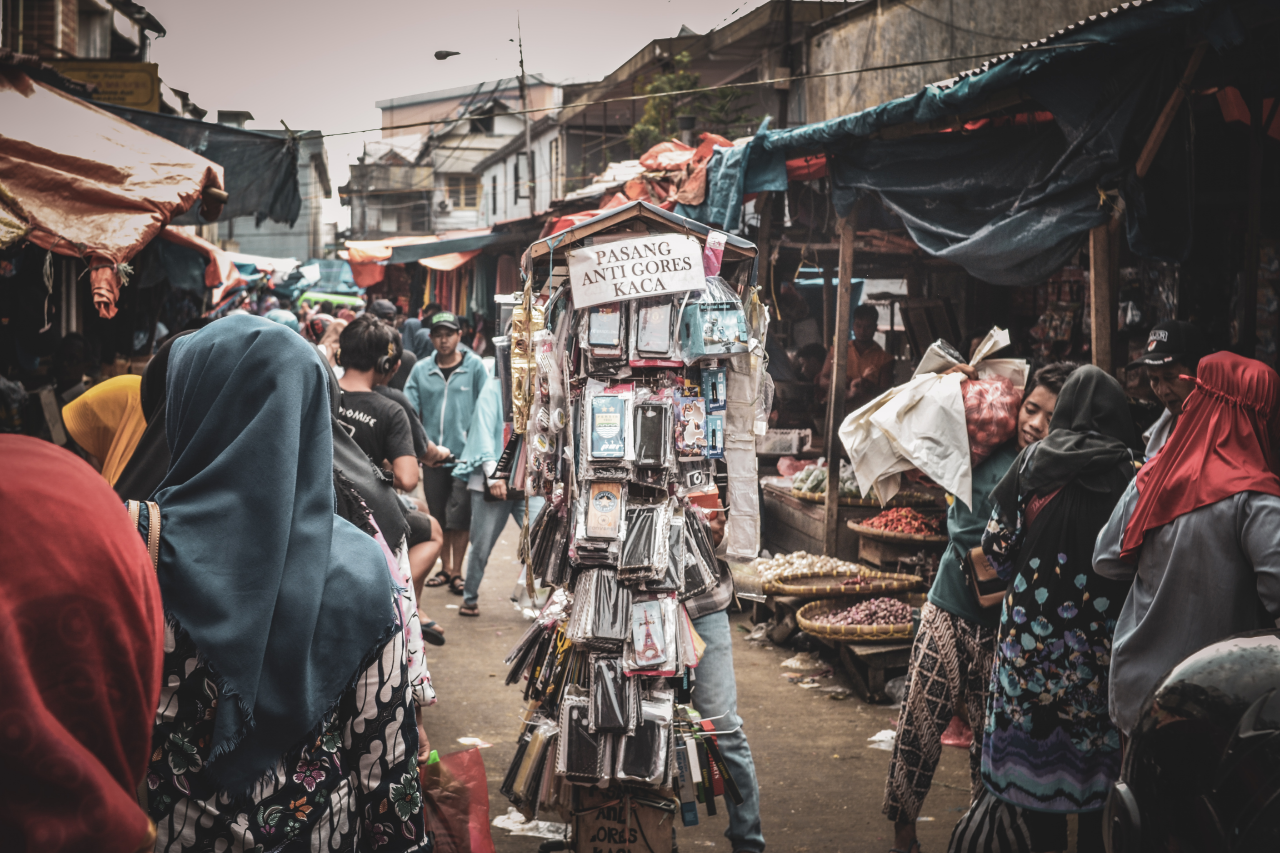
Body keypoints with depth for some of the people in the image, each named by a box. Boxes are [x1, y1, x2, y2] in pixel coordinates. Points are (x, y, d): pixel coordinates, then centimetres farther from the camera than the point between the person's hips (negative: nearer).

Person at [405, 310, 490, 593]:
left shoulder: (475, 367, 1)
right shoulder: (421, 370, 7)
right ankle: (445, 567, 25)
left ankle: (457, 572, 7)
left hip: (465, 455, -3)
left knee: (459, 518, -3)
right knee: (438, 516, 11)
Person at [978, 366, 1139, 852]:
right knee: (1092, 736, 12)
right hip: (1098, 628, -1)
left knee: (1032, 727, 12)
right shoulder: (1125, 472, -7)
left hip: (1030, 623, 1)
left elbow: (997, 543, 0)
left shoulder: (1032, 461, -2)